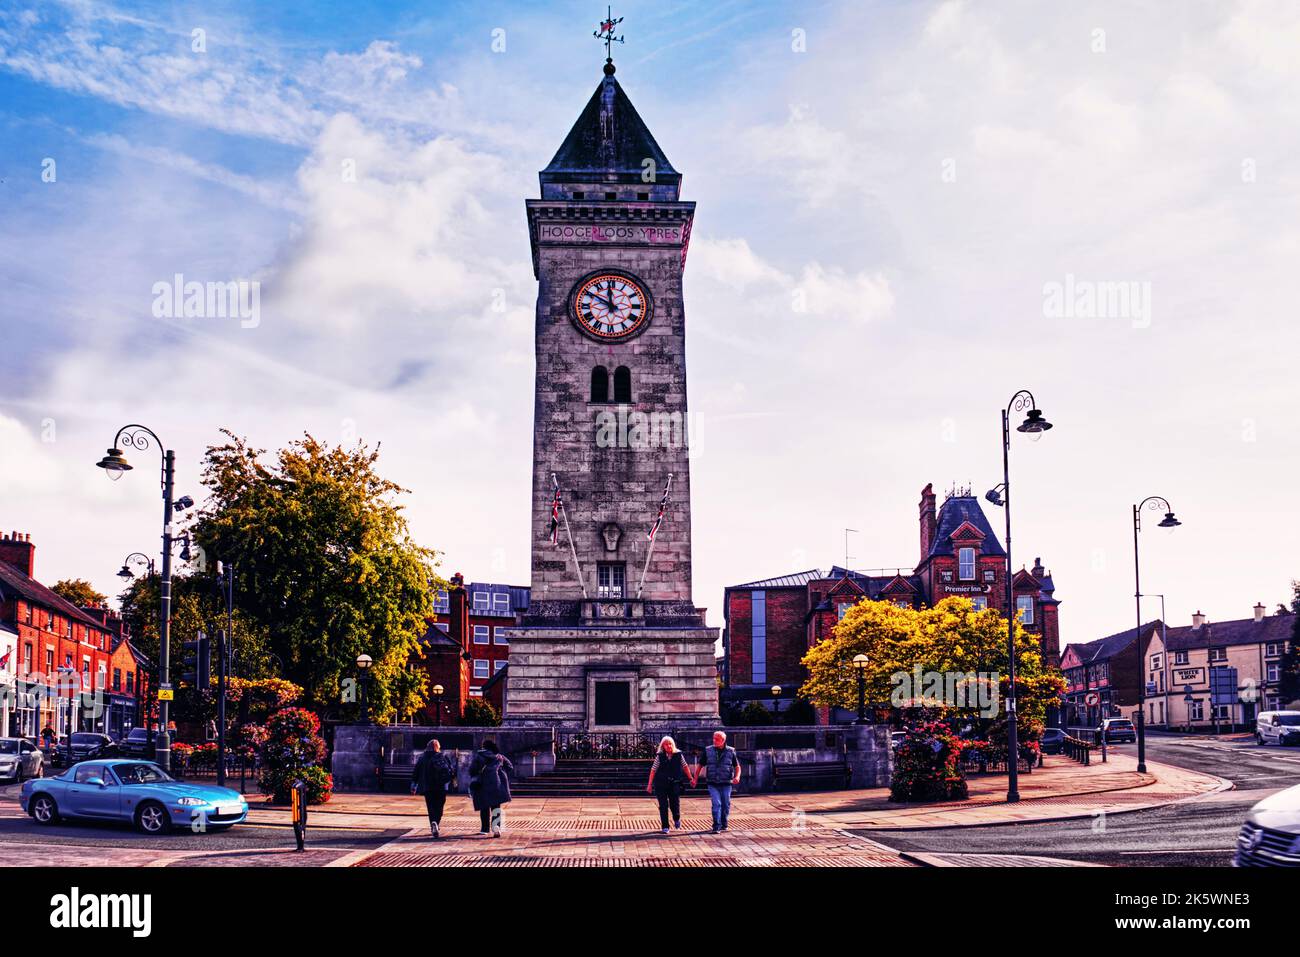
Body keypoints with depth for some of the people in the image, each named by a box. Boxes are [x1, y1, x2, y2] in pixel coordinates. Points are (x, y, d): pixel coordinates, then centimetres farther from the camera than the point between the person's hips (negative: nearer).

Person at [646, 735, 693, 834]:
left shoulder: (678, 755, -1)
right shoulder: (660, 756, -5)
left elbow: (685, 767, 11)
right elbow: (653, 770, -2)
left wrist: (691, 779, 13)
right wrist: (649, 785, -3)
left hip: (674, 784, 1)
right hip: (661, 785, -1)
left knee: (675, 804, -2)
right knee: (663, 806, 0)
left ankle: (677, 820, 29)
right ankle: (665, 827, 11)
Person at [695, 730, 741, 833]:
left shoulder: (730, 751, 1)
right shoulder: (708, 751, 1)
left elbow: (737, 766, 8)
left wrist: (737, 776, -11)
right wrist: (695, 779, 2)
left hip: (726, 783, 1)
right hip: (713, 784, -1)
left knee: (726, 805, 9)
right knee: (716, 804, -13)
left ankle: (723, 824, 28)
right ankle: (716, 826, -11)